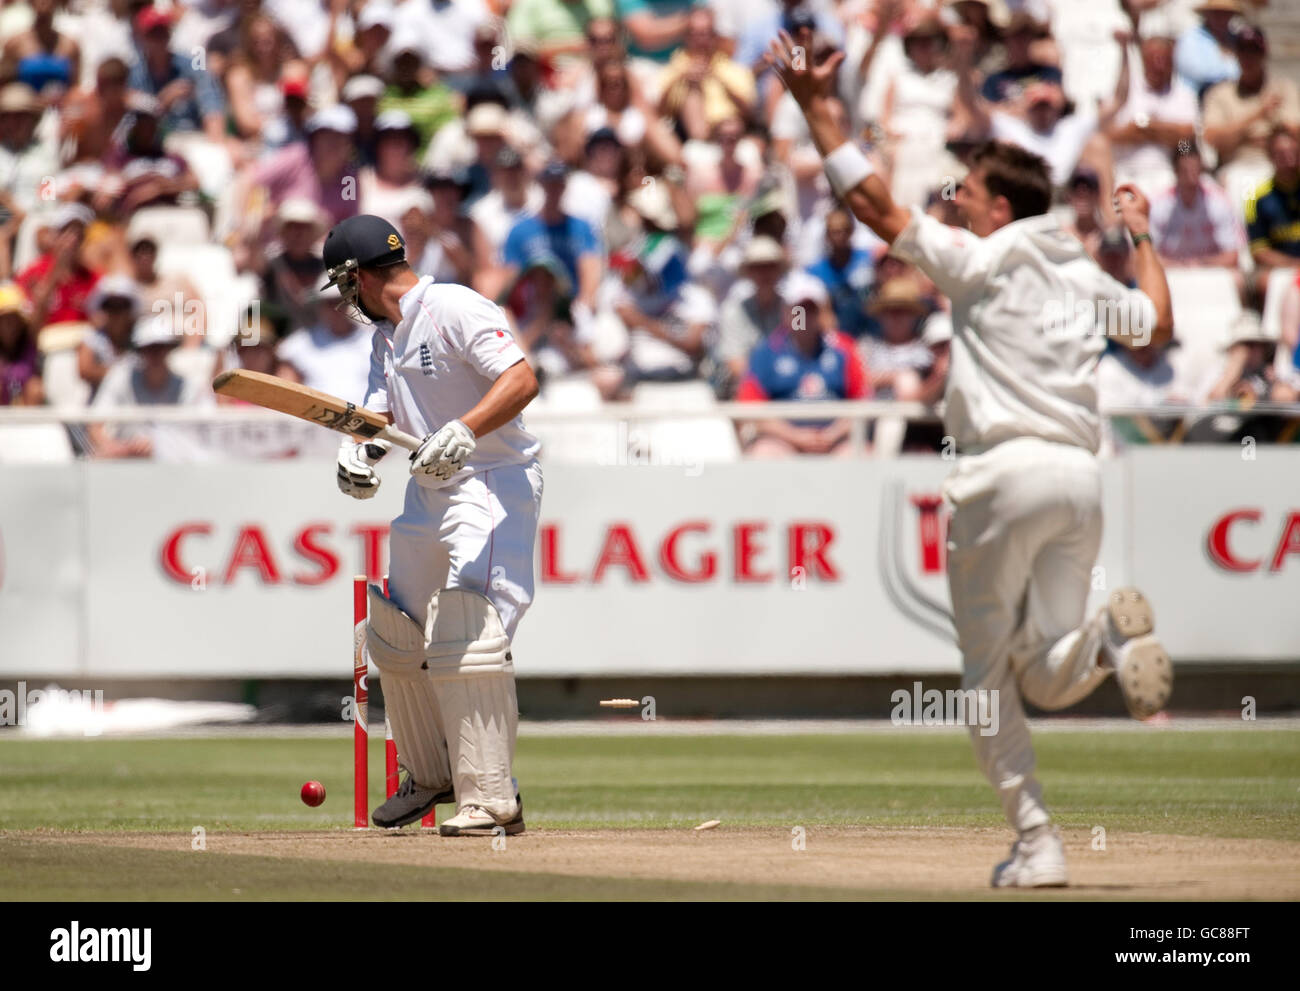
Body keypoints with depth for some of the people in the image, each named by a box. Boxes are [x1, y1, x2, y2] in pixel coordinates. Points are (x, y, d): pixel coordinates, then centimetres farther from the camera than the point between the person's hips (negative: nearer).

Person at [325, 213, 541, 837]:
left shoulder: (455, 310, -16)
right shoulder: (386, 335, 13)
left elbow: (522, 381, -26)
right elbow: (379, 411, 6)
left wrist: (463, 431, -40)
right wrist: (357, 452, -16)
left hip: (494, 483, -10)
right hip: (428, 491, 10)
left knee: (465, 632, -22)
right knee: (393, 629, 18)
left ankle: (492, 801, -24)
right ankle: (433, 774, 35)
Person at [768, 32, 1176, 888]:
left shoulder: (984, 262, -1)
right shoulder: (1087, 278, 15)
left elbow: (877, 206, -3)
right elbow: (1158, 324, 32)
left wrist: (817, 108, 0)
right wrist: (1142, 238, 45)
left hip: (1006, 473, -5)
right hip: (1081, 477, 5)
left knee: (988, 672, 5)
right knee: (1048, 680, 10)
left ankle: (1037, 840, -5)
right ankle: (1109, 635, -24)